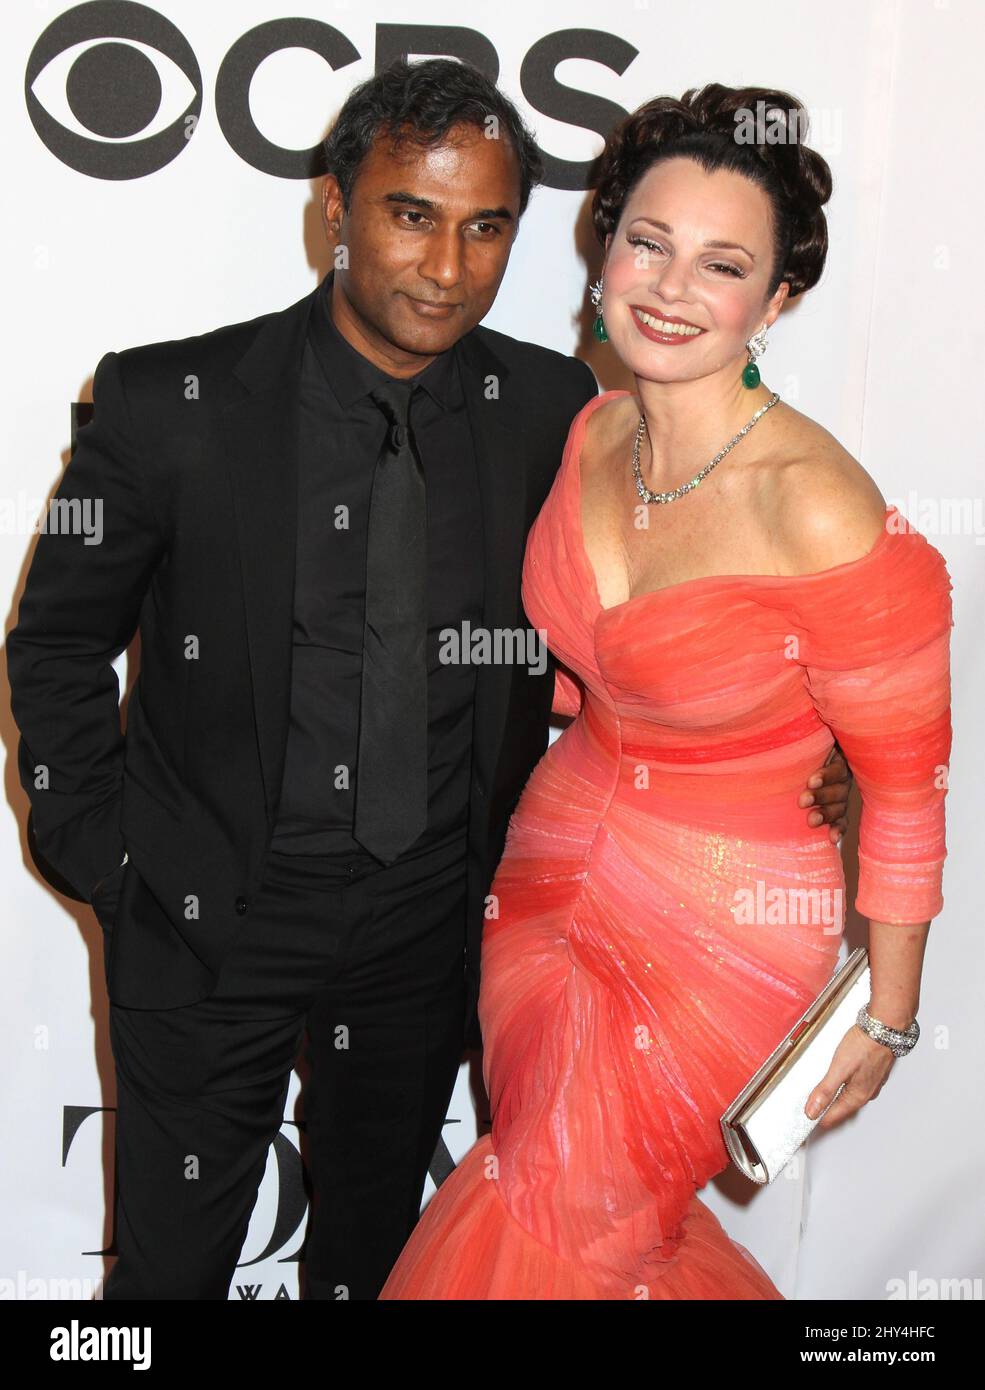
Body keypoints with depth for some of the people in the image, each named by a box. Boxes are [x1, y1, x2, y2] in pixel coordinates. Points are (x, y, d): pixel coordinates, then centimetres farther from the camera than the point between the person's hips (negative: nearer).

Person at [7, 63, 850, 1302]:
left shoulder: (552, 410, -7)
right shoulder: (171, 404, -14)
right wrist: (102, 857, -5)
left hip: (430, 915, 2)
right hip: (209, 913, -2)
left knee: (373, 1247, 24)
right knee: (172, 1259, 15)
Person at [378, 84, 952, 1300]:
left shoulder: (822, 516, -27)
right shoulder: (594, 432, -6)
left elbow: (904, 787, -16)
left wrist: (887, 1018, -8)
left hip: (719, 935, -6)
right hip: (550, 872, 6)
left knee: (555, 1236, 10)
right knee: (547, 1174, 24)